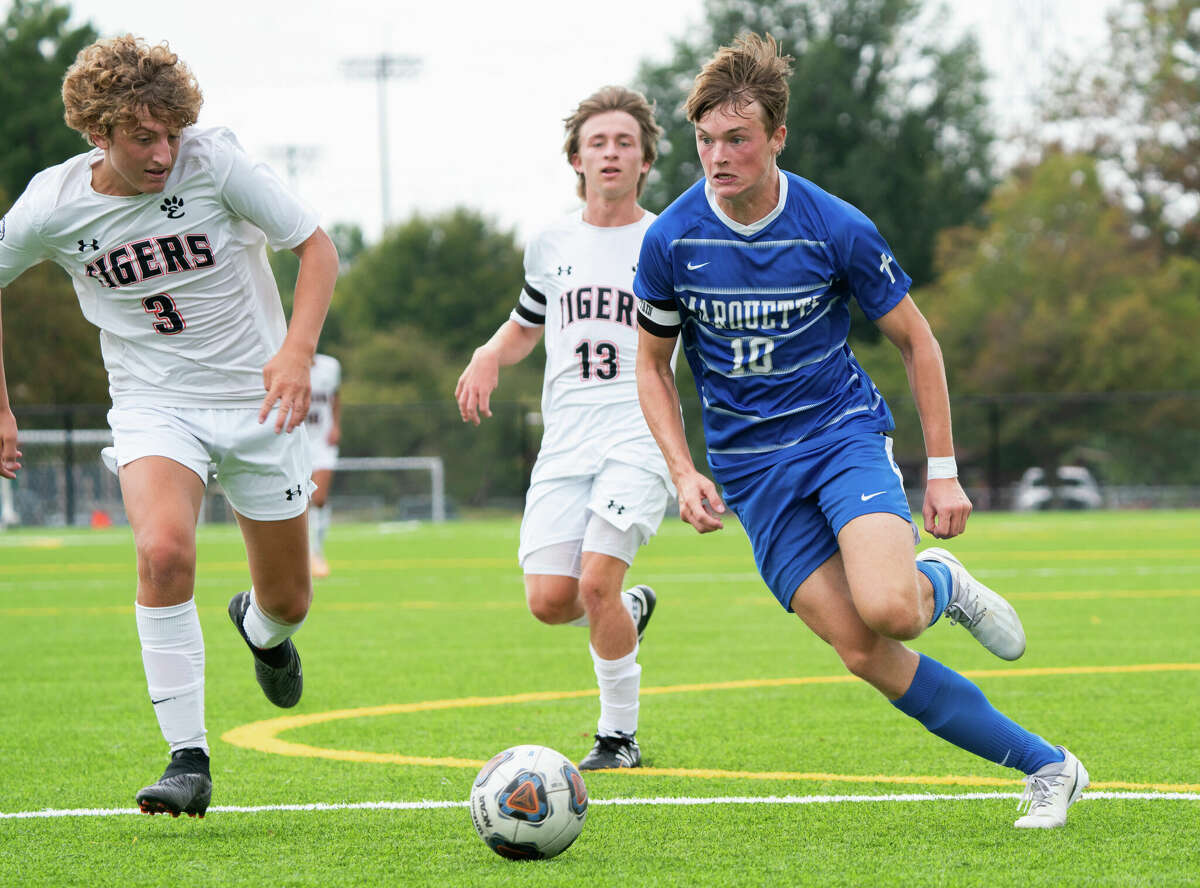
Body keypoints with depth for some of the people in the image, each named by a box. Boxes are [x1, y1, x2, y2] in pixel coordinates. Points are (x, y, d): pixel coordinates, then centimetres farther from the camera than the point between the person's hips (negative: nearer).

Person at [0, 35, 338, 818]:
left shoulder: (215, 162, -16)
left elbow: (316, 247, -10)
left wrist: (298, 349, -25)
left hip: (257, 400, 0)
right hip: (153, 403, 0)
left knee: (288, 600, 9)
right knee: (163, 552, -29)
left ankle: (262, 628, 50)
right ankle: (189, 761, -21)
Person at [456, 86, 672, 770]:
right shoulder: (551, 247, 14)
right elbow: (525, 327, 29)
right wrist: (489, 357, 7)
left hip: (639, 436, -4)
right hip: (565, 441, 4)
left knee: (596, 580, -20)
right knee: (550, 600, -9)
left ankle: (620, 733, -3)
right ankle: (631, 611, 27)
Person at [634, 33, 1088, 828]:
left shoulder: (836, 229, -11)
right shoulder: (672, 241, -7)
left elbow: (915, 340, 2)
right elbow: (653, 362, 9)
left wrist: (944, 471, -1)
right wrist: (684, 475, -4)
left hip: (844, 433, -2)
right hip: (751, 466, 2)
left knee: (888, 610, -30)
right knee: (865, 655, -10)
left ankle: (939, 584, 9)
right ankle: (1045, 766, 1)